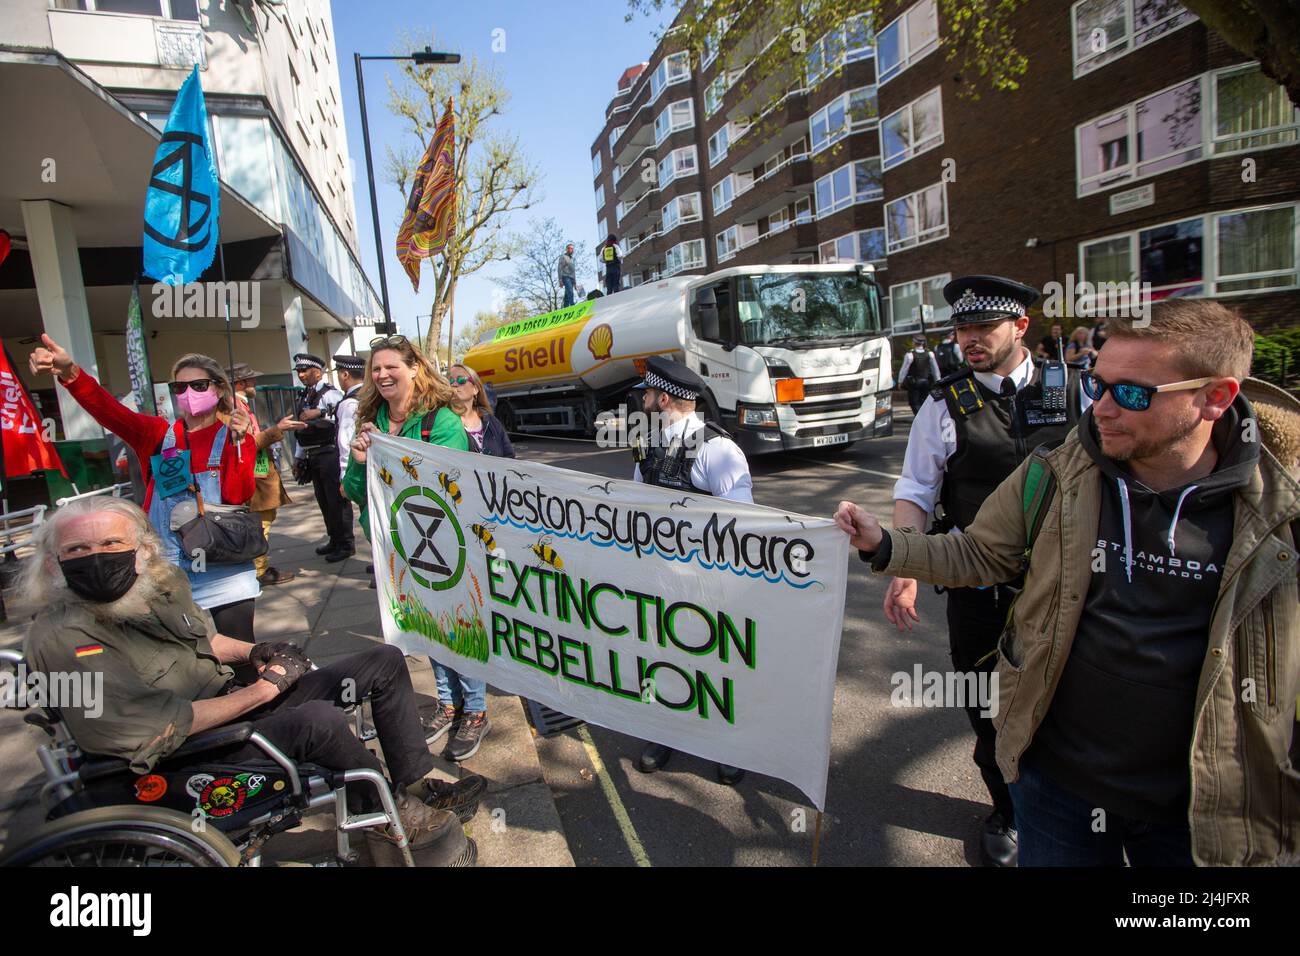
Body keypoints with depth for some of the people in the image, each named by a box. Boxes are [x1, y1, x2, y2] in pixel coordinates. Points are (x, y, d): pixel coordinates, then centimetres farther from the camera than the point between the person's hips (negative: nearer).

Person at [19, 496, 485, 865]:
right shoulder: (63, 637, -21)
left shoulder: (162, 580, 2)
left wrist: (252, 652, 0)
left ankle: (417, 784, 10)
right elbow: (155, 730, -25)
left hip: (231, 704, 8)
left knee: (386, 661, 4)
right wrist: (262, 689, -19)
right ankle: (393, 813, -8)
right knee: (319, 719, -37)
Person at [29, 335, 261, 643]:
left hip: (223, 569, -2)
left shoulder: (235, 436, 2)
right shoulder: (158, 434, 8)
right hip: (165, 566, 2)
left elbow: (239, 496, -10)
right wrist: (70, 373, -28)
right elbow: (110, 411, -11)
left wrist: (238, 442, -20)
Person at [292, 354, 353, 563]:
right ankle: (334, 540, 31)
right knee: (323, 500, 17)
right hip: (312, 458, 9)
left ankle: (346, 544, 8)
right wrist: (299, 456, 19)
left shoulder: (330, 394, -11)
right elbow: (301, 429, 19)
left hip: (330, 455, -9)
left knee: (337, 500, -3)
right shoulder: (304, 397, 14)